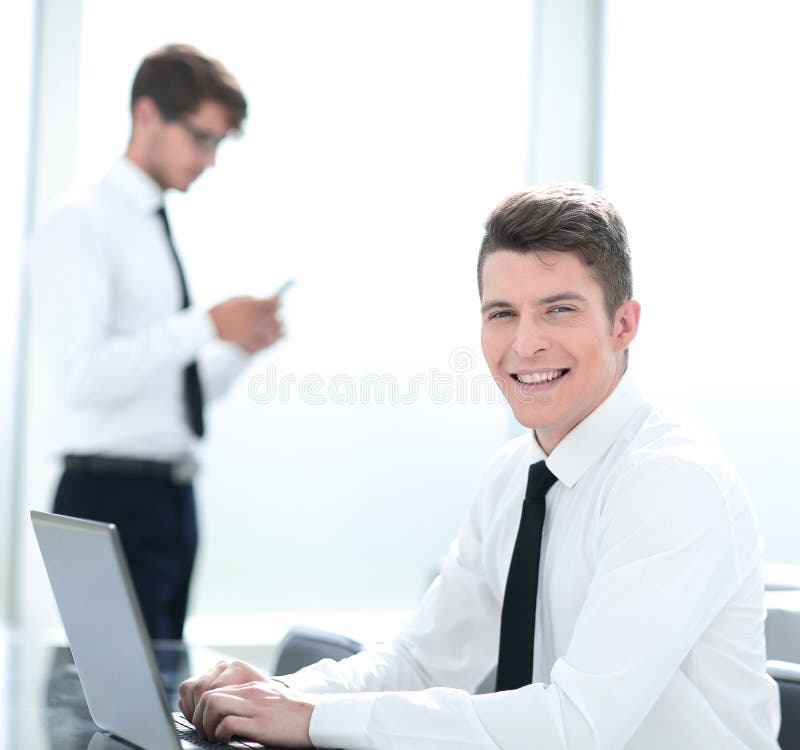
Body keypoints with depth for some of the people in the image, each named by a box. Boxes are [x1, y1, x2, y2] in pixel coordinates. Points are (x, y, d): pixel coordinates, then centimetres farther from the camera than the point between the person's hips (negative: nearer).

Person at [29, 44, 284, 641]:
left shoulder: (162, 232, 17)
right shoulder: (82, 223, -8)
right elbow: (83, 375, -21)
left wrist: (240, 347, 3)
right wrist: (207, 326, -21)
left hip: (174, 497, 8)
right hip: (111, 498, -8)